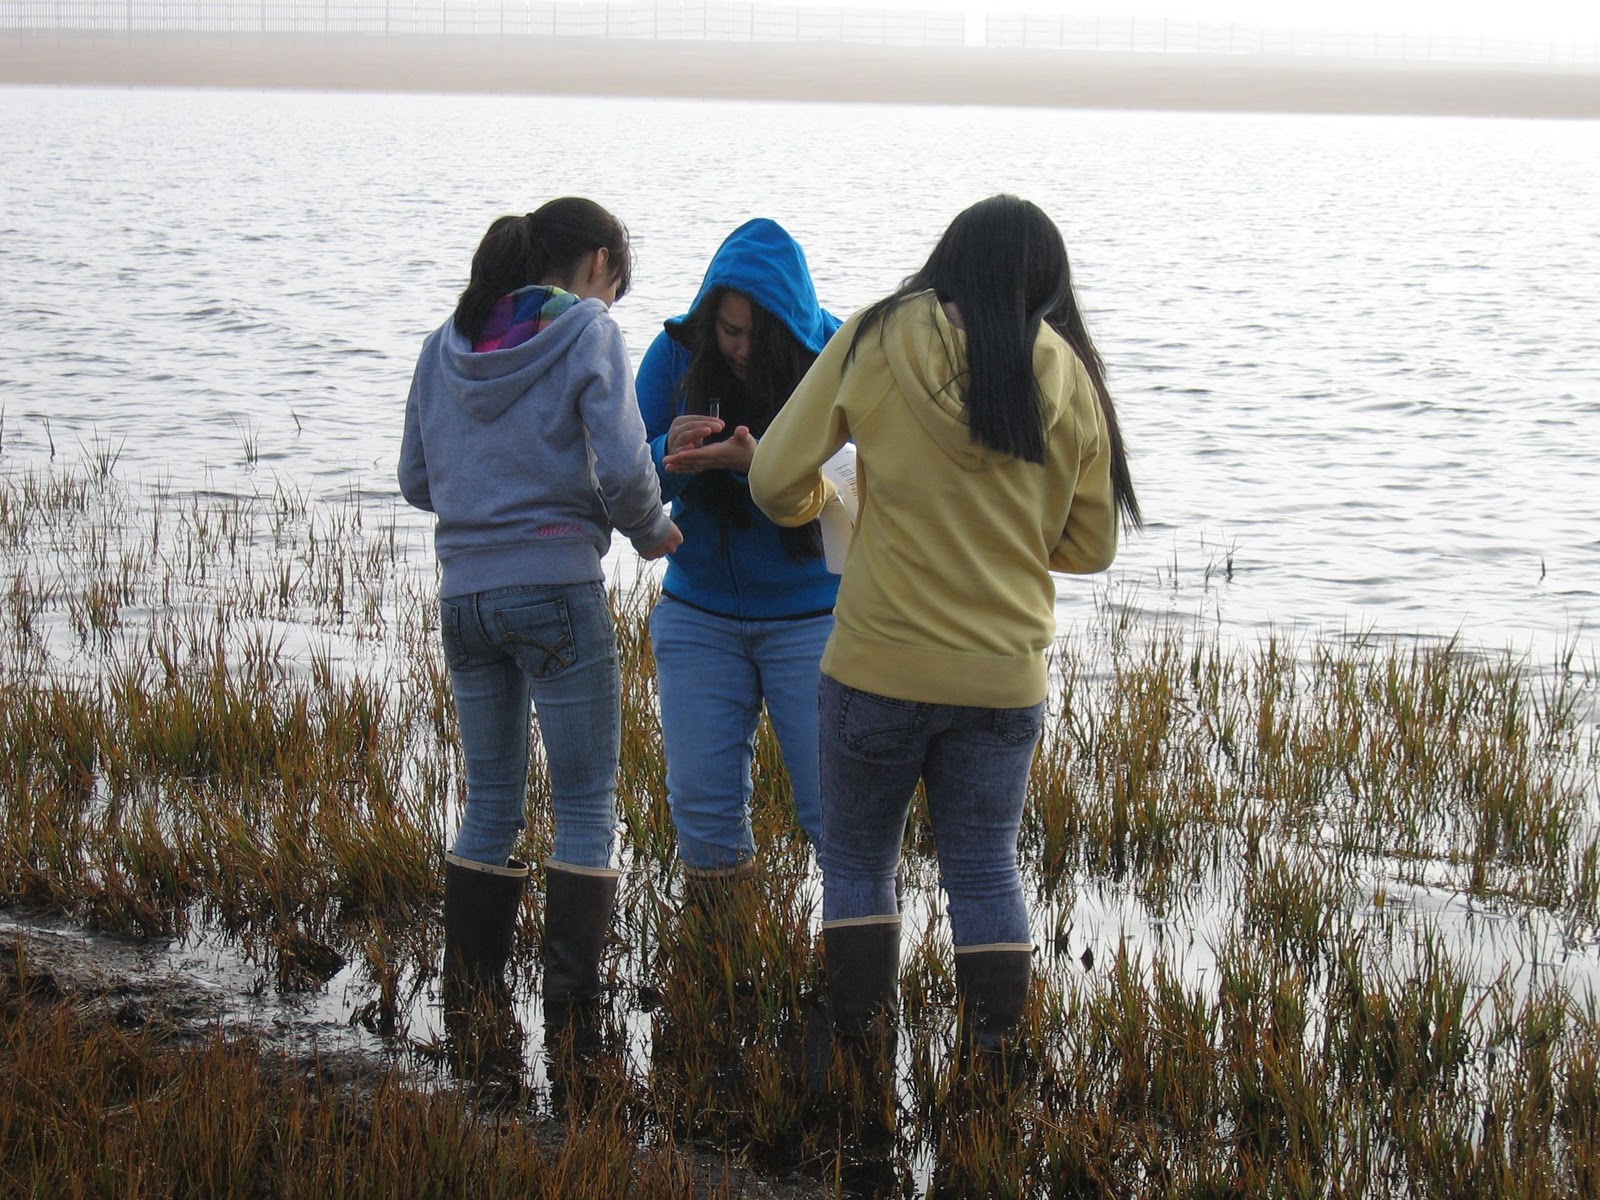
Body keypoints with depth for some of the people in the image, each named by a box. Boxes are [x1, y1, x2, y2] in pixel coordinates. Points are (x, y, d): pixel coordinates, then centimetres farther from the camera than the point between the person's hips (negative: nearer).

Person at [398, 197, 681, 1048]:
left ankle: (467, 1005, 16)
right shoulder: (585, 333, -5)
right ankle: (572, 1007, -1)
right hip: (557, 592, -5)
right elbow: (622, 466, -14)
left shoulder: (446, 345, 11)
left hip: (464, 593, 5)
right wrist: (650, 530, 4)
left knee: (492, 801, 15)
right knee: (586, 805, 3)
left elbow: (416, 481, 13)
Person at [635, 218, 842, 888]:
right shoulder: (678, 353, -5)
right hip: (699, 614, 3)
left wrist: (760, 462, -39)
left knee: (833, 804, -6)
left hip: (811, 616, -3)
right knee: (700, 803, 3)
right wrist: (668, 455, -28)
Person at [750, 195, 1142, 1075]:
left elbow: (776, 480, -4)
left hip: (879, 665, -2)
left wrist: (812, 506, 18)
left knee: (857, 860, 12)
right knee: (986, 871, 13)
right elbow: (1091, 545, 9)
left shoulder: (876, 343, -6)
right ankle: (994, 1061, 11)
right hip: (1006, 675, 2)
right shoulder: (1070, 382, 1)